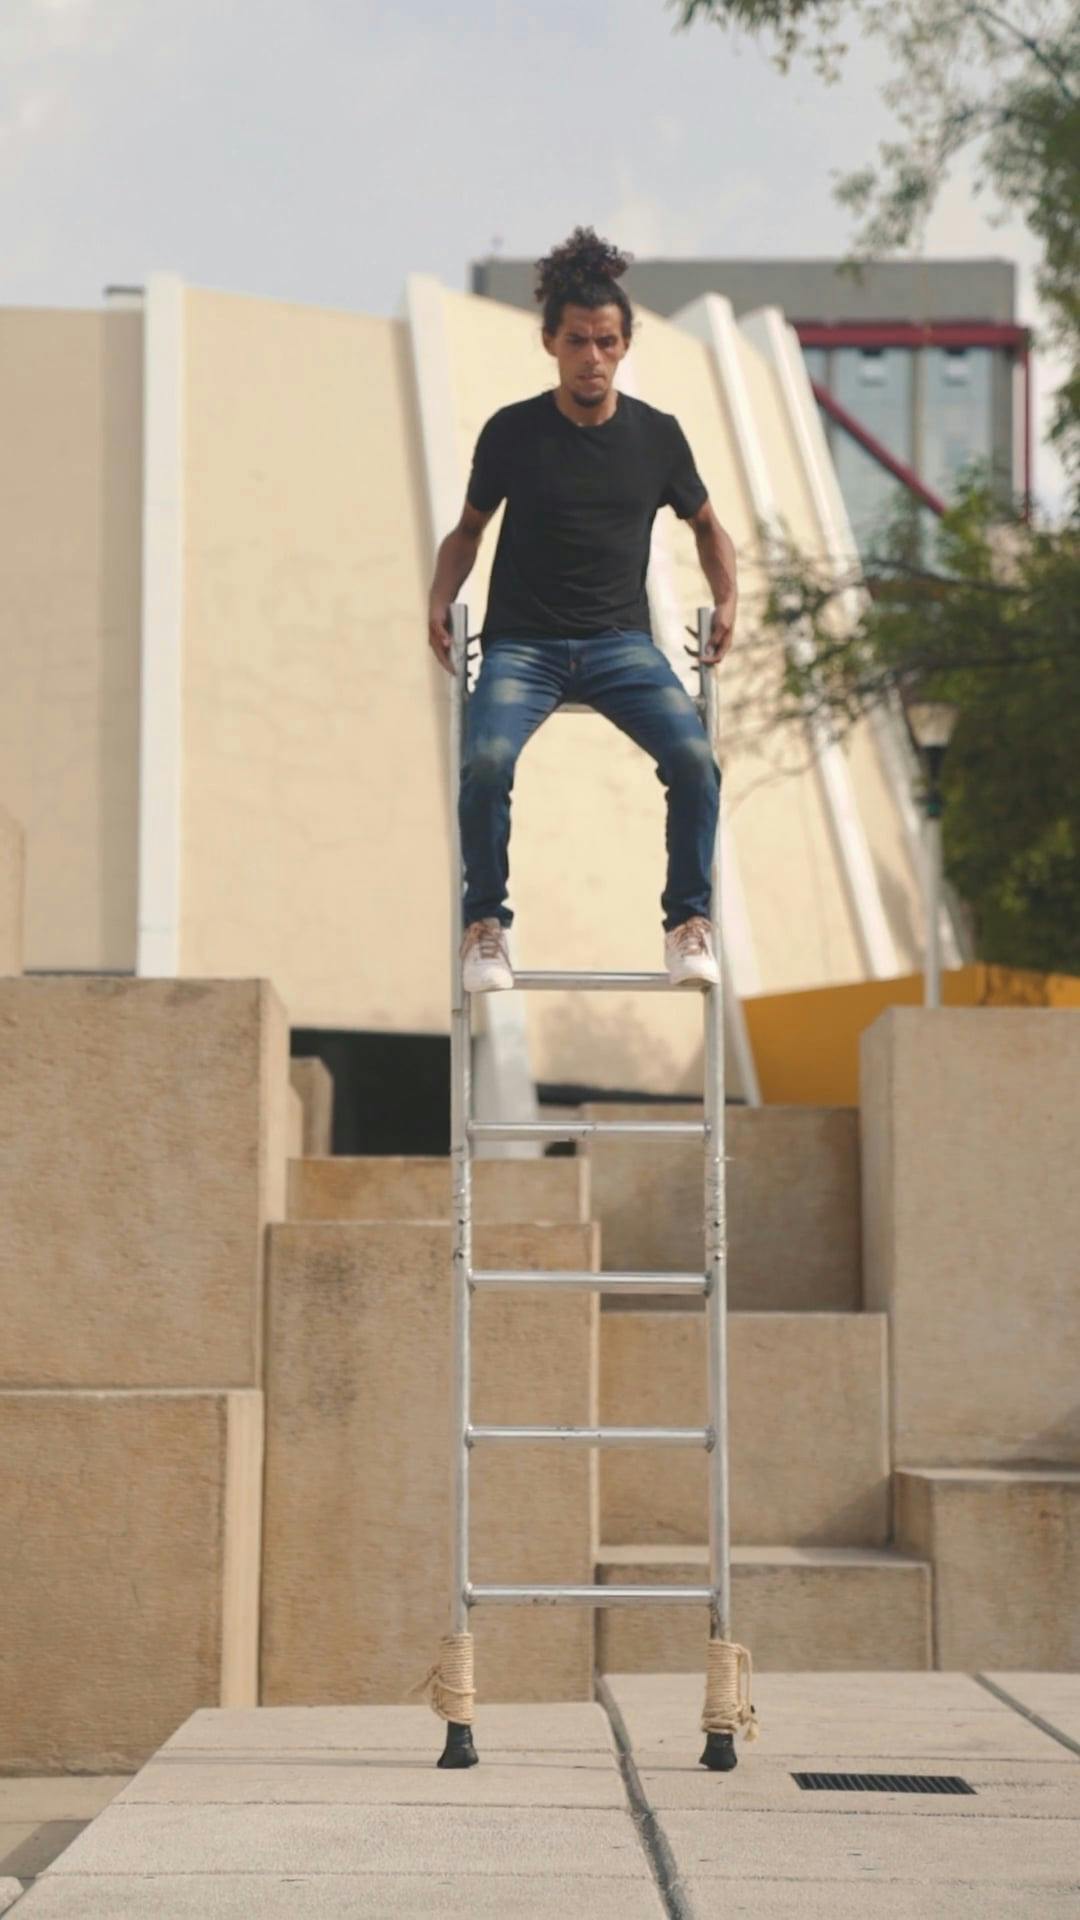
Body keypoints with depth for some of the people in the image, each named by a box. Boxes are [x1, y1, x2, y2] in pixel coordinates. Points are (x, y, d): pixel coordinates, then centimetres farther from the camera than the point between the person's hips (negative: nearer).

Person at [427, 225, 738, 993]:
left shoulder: (657, 435, 5)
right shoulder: (512, 432, 2)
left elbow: (708, 526, 21)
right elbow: (469, 529, 15)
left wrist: (727, 598, 4)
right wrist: (440, 600, -2)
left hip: (621, 641, 1)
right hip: (522, 642, -1)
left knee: (694, 757, -26)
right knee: (486, 761, -31)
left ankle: (689, 922, -8)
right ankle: (486, 924, -10)